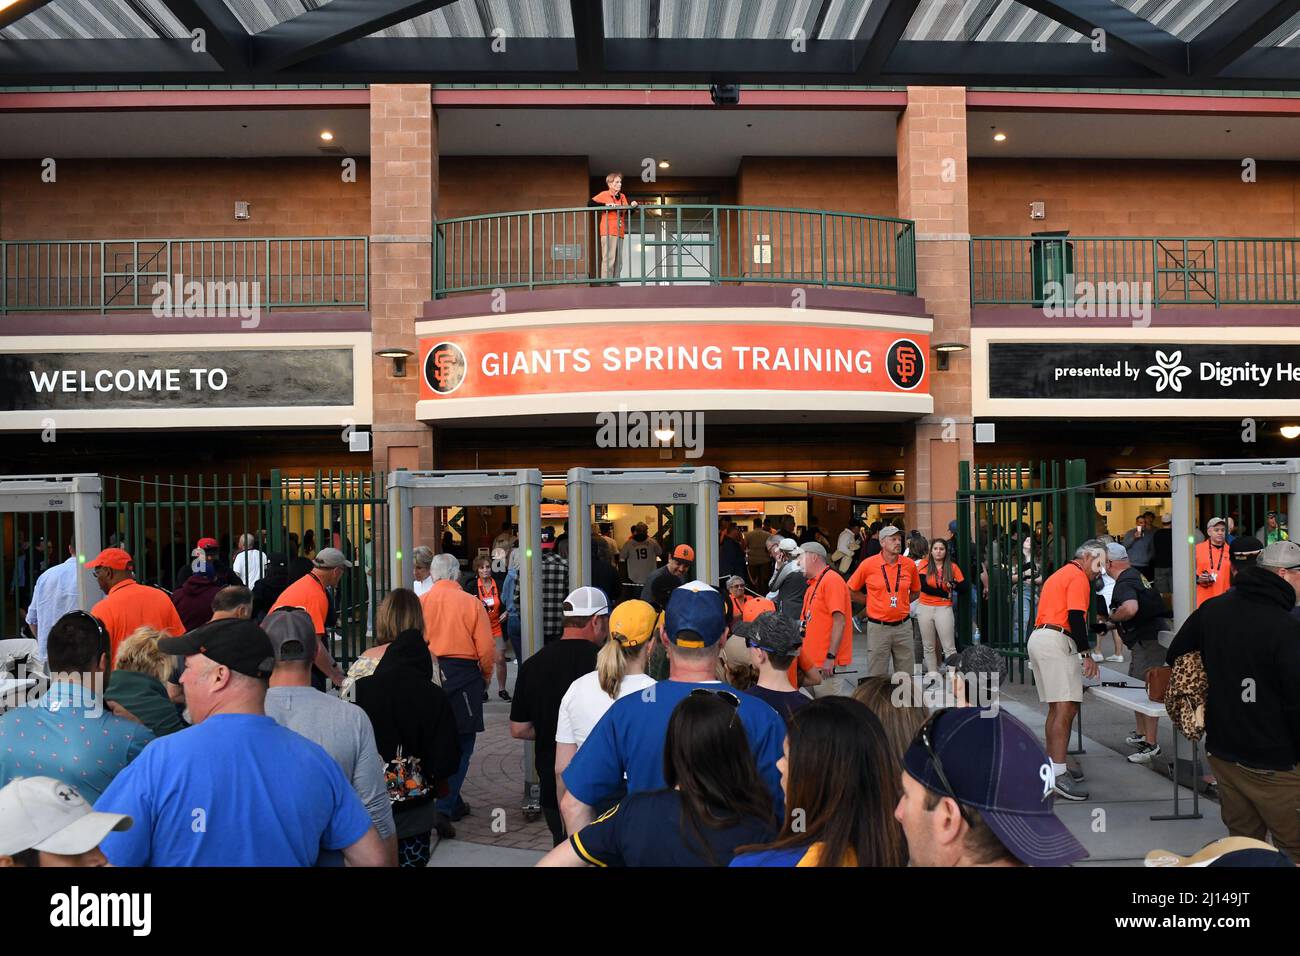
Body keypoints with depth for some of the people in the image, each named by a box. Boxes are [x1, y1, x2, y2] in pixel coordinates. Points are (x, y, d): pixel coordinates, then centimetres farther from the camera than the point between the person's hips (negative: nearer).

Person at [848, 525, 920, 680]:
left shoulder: (909, 564, 1)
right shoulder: (868, 564, -6)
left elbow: (915, 592, 18)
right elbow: (850, 589, 4)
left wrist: (900, 603, 6)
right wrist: (871, 603, 4)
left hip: (903, 626, 3)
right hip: (878, 626, -3)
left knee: (906, 675, 10)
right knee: (877, 676, 3)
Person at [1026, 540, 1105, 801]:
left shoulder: (1060, 574, 26)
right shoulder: (1078, 577, -5)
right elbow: (1076, 617, -15)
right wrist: (1086, 655, -13)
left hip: (1038, 638, 11)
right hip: (1056, 642, -11)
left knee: (1057, 707, 16)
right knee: (1066, 708, -14)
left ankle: (1051, 765, 22)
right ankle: (1058, 774, -19)